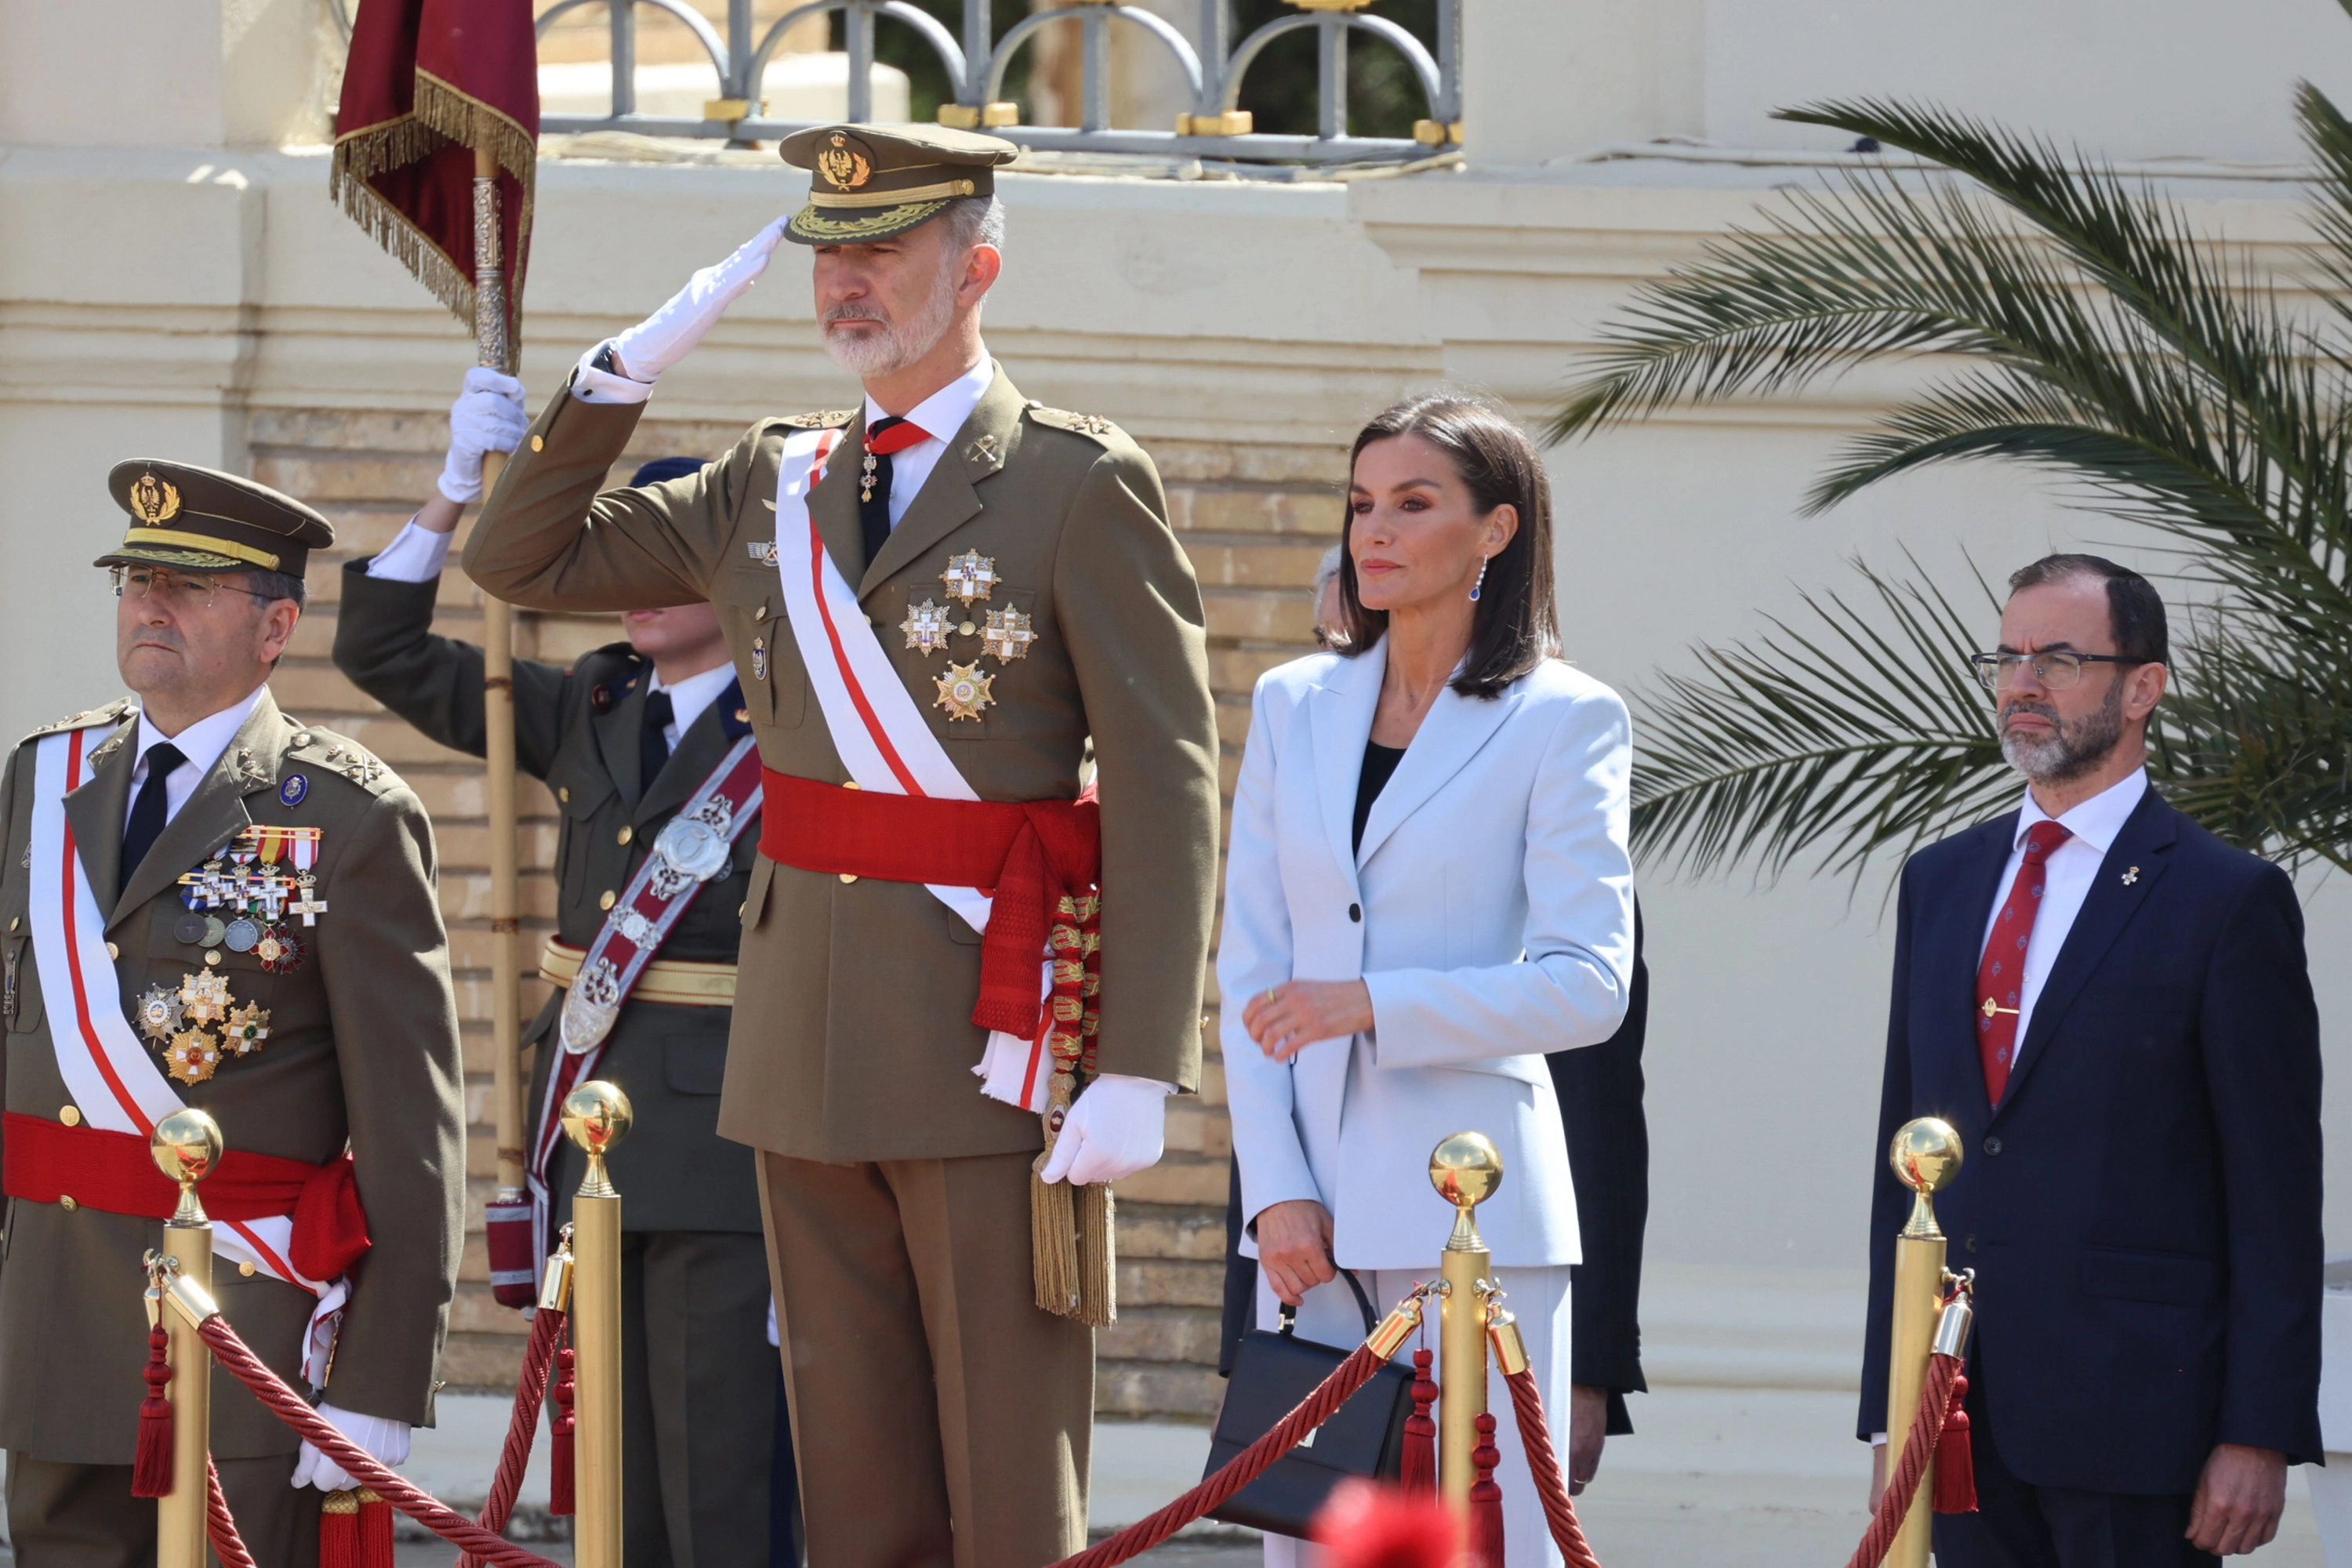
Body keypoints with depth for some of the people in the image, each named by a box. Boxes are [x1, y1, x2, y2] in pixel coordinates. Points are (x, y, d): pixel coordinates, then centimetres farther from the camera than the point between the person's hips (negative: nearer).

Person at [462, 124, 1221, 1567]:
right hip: (807, 1046, 6)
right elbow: (525, 560, 19)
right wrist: (630, 370, 5)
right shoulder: (774, 484, 12)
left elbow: (1167, 790, -10)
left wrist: (1141, 1073, -16)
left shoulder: (1084, 485, -6)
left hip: (995, 1041, -6)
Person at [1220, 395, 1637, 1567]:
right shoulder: (1294, 705, 13)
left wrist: (1371, 1005, -17)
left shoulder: (1564, 720, -1)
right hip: (1315, 1197, 4)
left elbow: (1589, 984, -7)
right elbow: (1250, 967, 10)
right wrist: (1277, 1190, -2)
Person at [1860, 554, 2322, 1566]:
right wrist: (1889, 1407, 11)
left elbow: (2275, 1199, -6)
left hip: (2132, 1423, -5)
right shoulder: (1939, 883, 15)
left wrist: (2260, 1436, -11)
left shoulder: (2228, 900, -3)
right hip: (1961, 1424, 5)